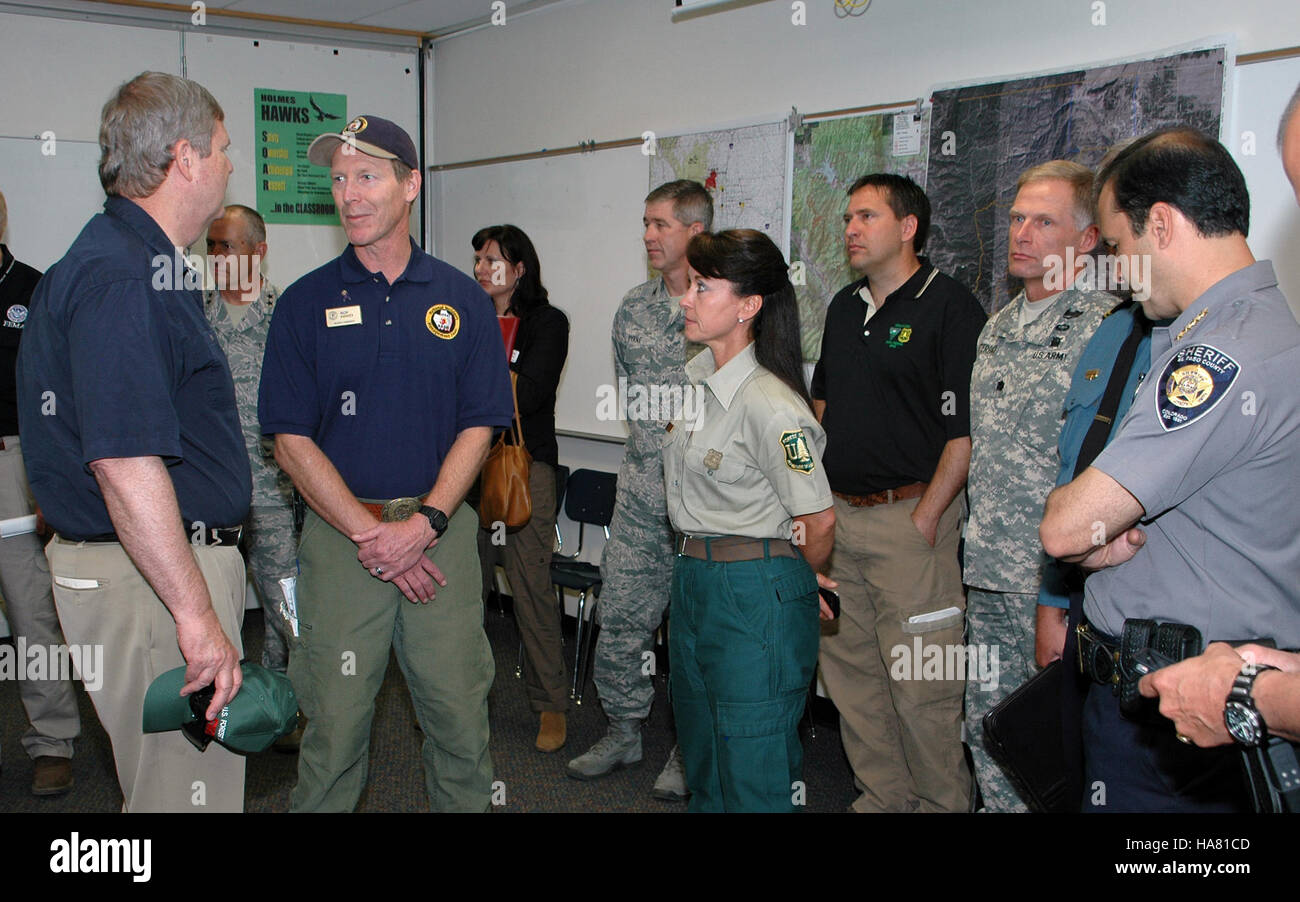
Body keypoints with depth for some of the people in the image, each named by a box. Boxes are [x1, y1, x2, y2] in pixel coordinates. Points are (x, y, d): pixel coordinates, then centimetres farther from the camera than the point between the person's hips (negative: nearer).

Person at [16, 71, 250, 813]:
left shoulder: (140, 261, 15)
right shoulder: (120, 277, -19)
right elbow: (126, 464, -27)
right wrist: (196, 611, -26)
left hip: (183, 559, 11)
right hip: (155, 578, -11)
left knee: (196, 772, 20)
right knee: (185, 790, -2)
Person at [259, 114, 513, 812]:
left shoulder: (461, 299, 5)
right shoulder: (305, 302, 2)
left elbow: (478, 427, 2)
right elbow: (291, 439, -1)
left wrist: (423, 523, -11)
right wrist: (367, 532, -11)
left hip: (441, 530, 1)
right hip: (339, 532, 0)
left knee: (459, 714, 6)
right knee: (335, 718, 5)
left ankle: (464, 807, 28)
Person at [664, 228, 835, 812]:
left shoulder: (770, 407, -22)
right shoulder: (699, 376, 5)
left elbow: (819, 522, -18)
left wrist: (796, 583, 0)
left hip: (754, 594, -9)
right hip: (692, 580, 9)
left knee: (752, 770, 3)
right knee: (700, 745, 21)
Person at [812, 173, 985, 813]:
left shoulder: (949, 307, -9)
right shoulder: (845, 306, 15)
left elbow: (966, 428, -14)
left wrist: (926, 515, -16)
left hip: (908, 515, -7)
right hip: (837, 515, 8)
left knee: (920, 682, -1)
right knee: (848, 668, 13)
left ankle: (942, 802, 17)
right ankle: (884, 796, 28)